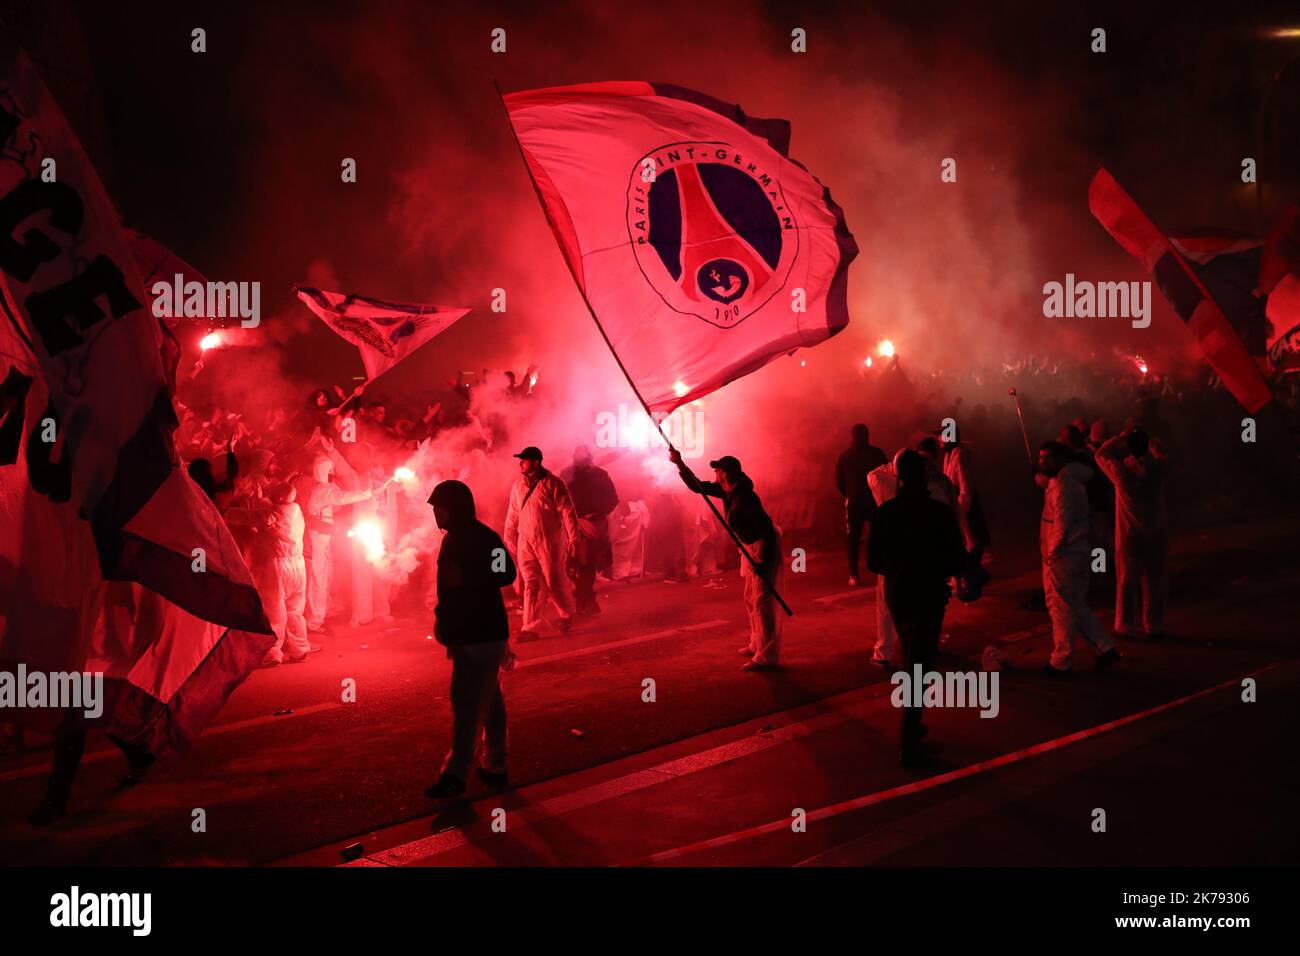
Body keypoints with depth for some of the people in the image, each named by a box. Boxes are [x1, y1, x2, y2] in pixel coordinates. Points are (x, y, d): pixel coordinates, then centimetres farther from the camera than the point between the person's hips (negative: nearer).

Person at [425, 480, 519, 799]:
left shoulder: (483, 539, -15)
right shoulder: (453, 539, 14)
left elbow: (506, 574, -23)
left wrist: (465, 578, -30)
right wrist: (442, 617, 17)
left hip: (482, 637, -10)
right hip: (465, 634, 10)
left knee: (468, 704, -10)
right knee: (488, 701, 14)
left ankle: (456, 774, -10)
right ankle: (495, 767, 22)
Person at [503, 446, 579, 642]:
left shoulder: (553, 483, -10)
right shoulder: (518, 485, 7)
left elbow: (568, 512, -10)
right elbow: (513, 514, 17)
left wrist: (573, 539, -12)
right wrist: (509, 538, 17)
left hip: (550, 542, -4)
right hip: (526, 541, 4)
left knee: (555, 583, 4)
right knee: (531, 585, 1)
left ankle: (567, 615, 31)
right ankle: (531, 628, 3)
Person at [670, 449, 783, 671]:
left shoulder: (745, 497, -27)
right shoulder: (727, 491, 0)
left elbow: (767, 528, -28)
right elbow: (698, 486, 11)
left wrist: (765, 561, -27)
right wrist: (680, 464, 2)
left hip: (765, 546, -10)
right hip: (751, 546, 10)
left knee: (762, 602, -9)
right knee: (751, 599, 19)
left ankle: (767, 657, -7)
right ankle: (757, 645, 32)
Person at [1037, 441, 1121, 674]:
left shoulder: (1062, 485, -19)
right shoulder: (1070, 480, 12)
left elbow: (1062, 524, -26)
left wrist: (1052, 553, -16)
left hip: (1063, 559, -10)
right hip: (1078, 556, 10)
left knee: (1061, 609, 1)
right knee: (1076, 608, 18)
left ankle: (1060, 663, 10)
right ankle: (1106, 648, 19)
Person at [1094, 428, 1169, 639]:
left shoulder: (1121, 470, -17)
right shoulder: (1158, 468, -12)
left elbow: (1101, 455, 2)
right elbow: (1161, 455, 13)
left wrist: (1122, 437, 4)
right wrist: (1146, 438, 15)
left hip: (1129, 536, -1)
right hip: (1156, 534, 1)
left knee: (1127, 581, 9)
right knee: (1154, 580, 11)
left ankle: (1126, 626, 15)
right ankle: (1154, 625, 17)